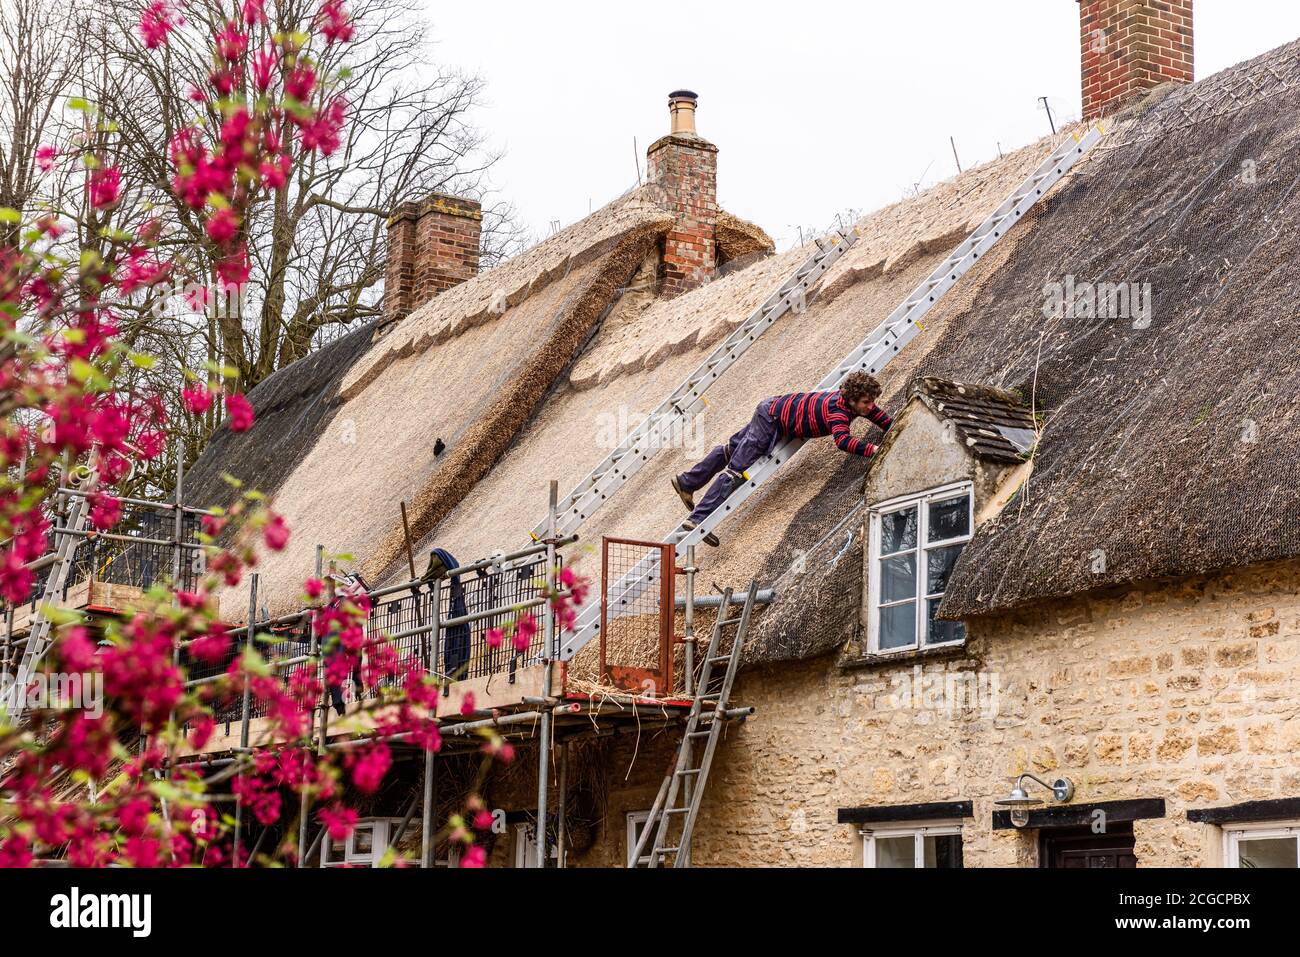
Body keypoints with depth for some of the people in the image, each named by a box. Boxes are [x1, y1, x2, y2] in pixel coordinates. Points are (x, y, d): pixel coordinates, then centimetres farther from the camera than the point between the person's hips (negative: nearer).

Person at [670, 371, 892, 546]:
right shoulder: (838, 411, -31)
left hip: (775, 407, 10)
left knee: (732, 449, 23)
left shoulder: (854, 400, -6)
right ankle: (698, 518, -19)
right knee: (736, 470, -14)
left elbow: (881, 417, 12)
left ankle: (687, 482, 37)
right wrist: (872, 449, -48)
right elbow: (842, 440, -49)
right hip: (772, 420, -10)